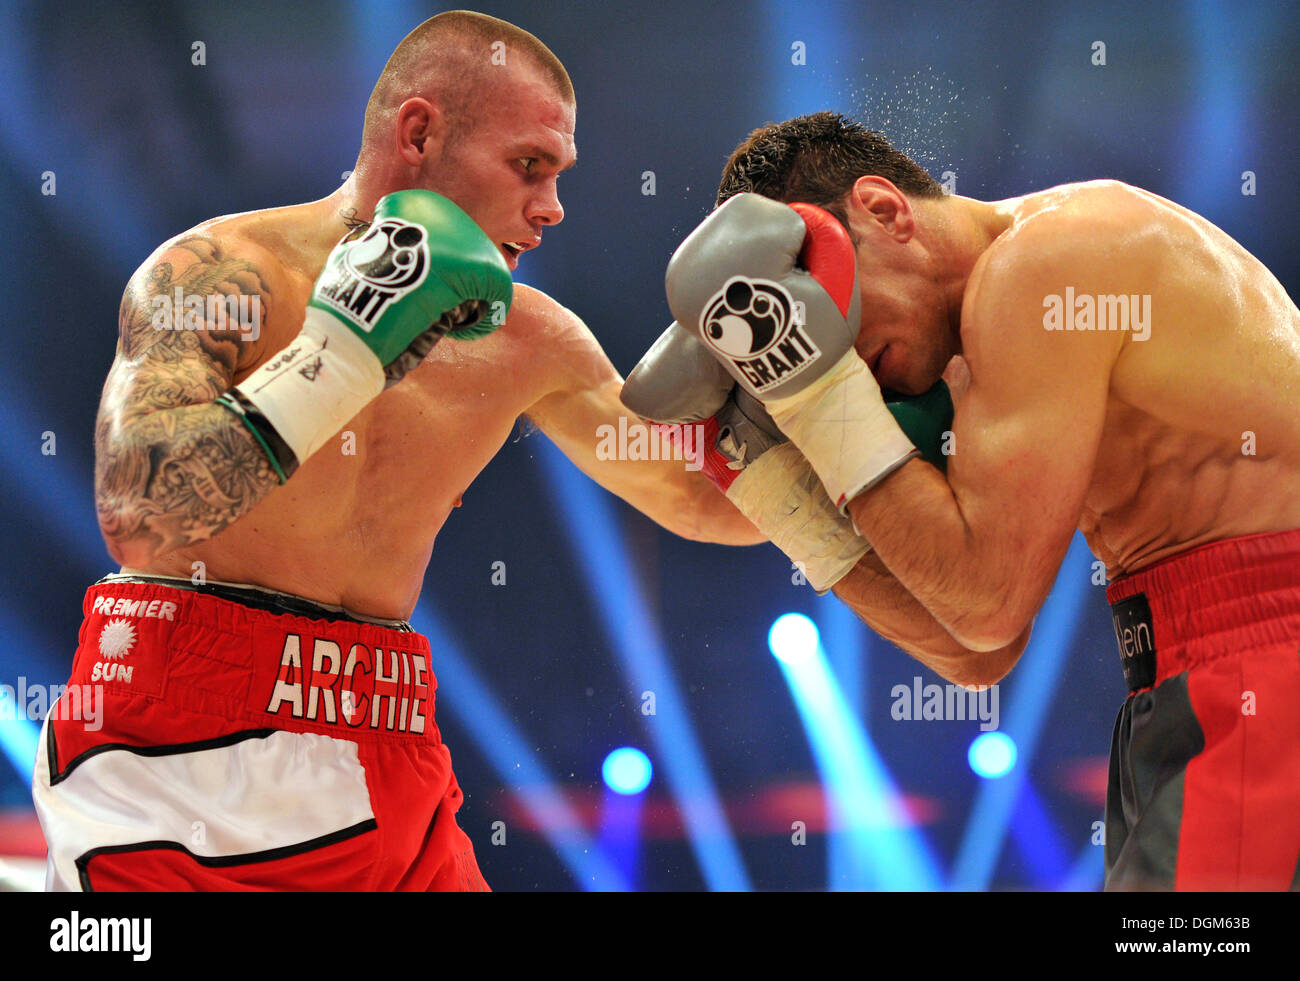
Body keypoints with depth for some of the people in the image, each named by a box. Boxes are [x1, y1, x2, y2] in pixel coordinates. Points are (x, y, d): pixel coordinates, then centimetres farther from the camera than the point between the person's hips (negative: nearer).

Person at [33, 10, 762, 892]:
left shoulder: (529, 343, 7)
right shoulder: (219, 270, -10)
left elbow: (708, 503, 17)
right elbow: (133, 514, -25)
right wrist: (344, 352, -25)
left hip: (385, 775, 6)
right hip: (178, 761, -5)